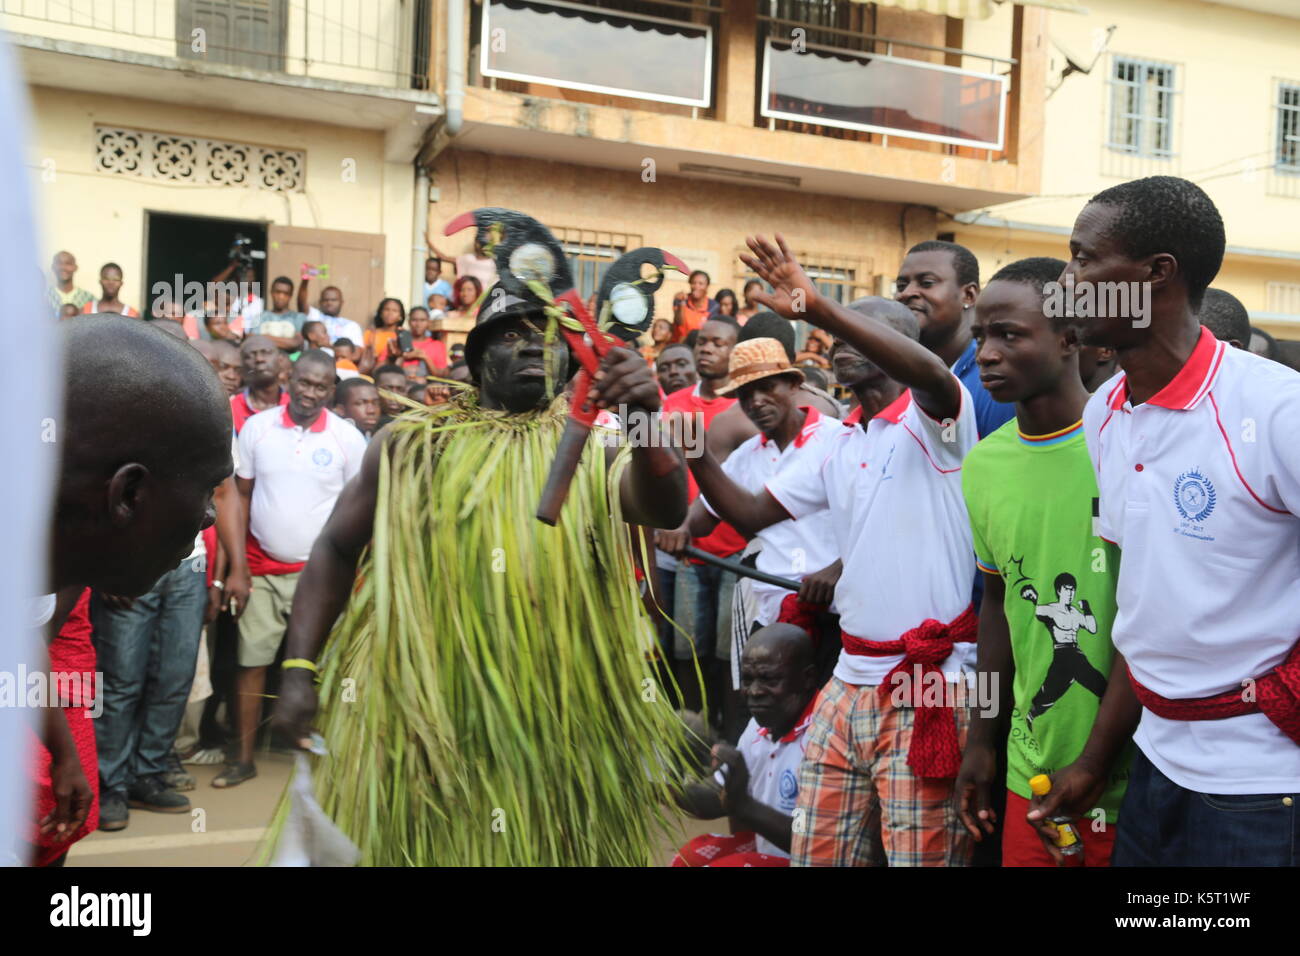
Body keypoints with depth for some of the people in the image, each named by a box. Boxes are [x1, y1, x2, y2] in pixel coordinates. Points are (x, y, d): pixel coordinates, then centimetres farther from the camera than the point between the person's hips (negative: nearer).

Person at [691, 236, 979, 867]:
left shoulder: (933, 419, -7)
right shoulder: (838, 444, 14)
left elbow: (931, 372, -31)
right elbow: (752, 514, 13)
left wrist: (818, 307, -35)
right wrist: (694, 453, -2)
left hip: (926, 688, -7)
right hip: (848, 684, 7)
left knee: (923, 856, 3)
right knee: (816, 856, 14)